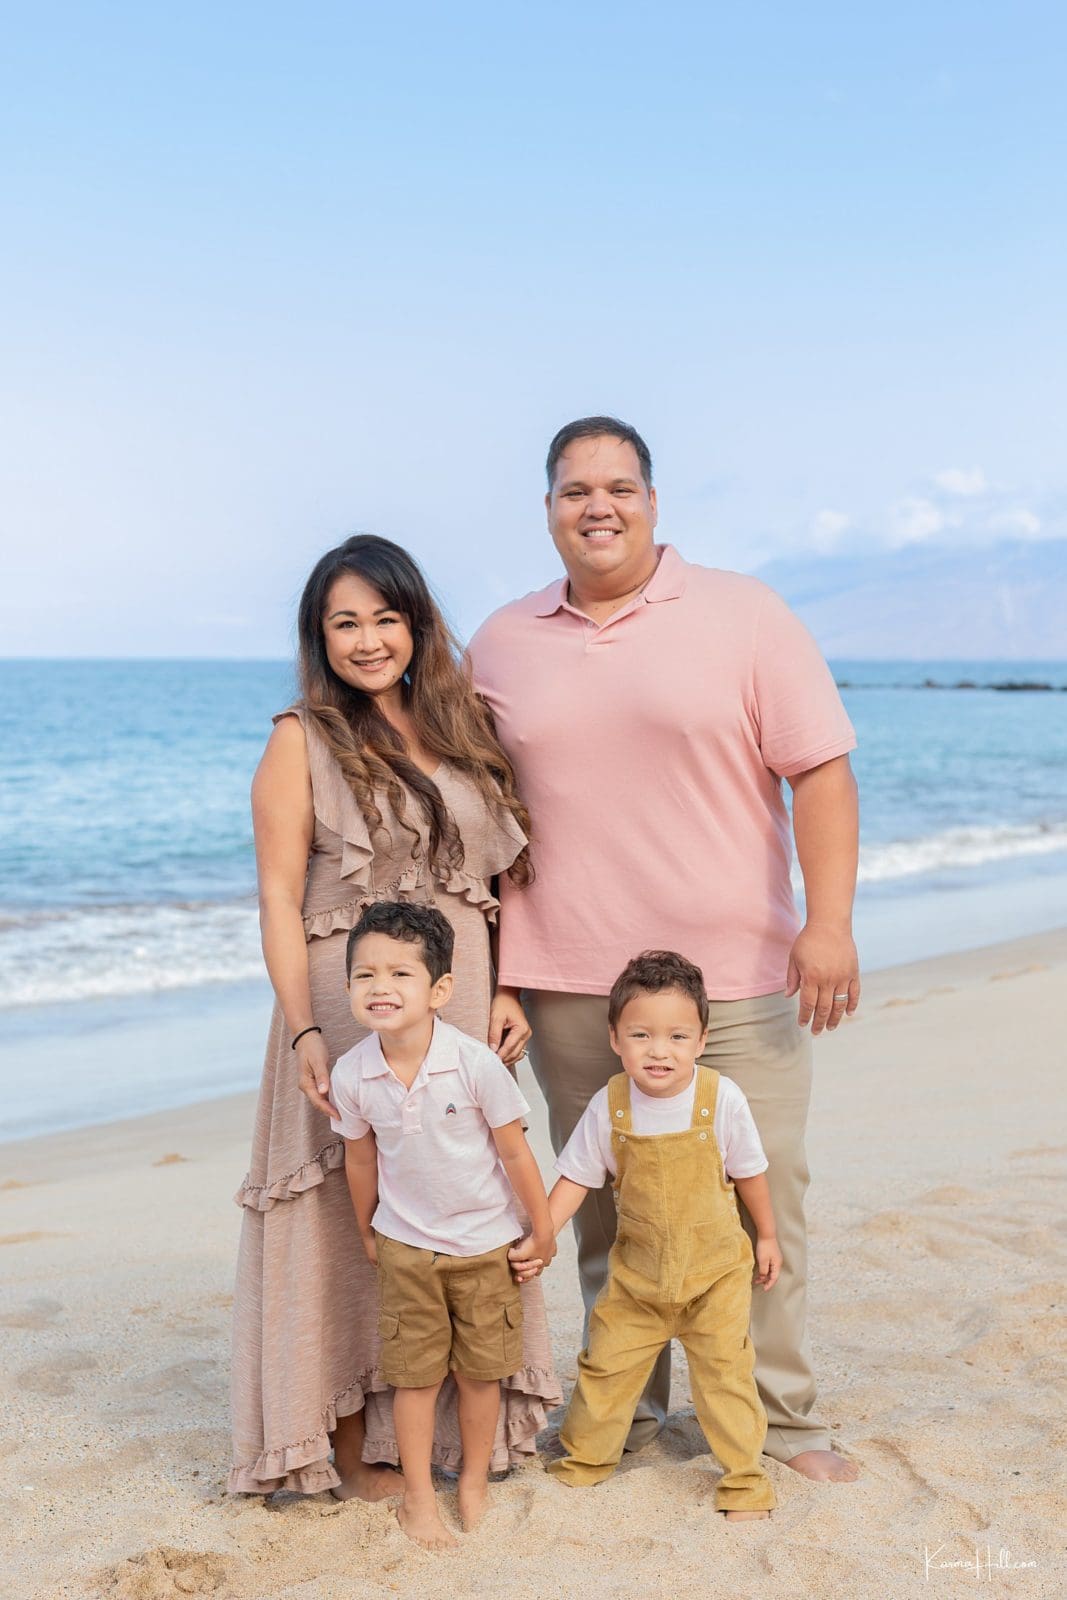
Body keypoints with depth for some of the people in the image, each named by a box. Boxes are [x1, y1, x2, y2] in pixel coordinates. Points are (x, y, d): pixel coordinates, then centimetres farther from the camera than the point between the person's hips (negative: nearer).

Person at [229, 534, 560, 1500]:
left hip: (461, 1003, 5)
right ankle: (353, 1445, 17)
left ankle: (462, 1426, 27)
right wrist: (304, 1030, -16)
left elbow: (500, 878, 13)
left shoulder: (462, 730, 11)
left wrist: (507, 990, 1)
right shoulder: (303, 741, -2)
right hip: (350, 1007, -4)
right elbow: (279, 896, -7)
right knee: (352, 1214, 3)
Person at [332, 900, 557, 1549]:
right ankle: (418, 1497, 23)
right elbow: (361, 1160, 2)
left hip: (485, 1241, -1)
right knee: (415, 1374, 8)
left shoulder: (475, 1063, -24)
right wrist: (368, 1231, 14)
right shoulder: (352, 1074, -15)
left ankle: (475, 1481, 32)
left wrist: (543, 1229, -3)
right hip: (407, 1245, 1)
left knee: (481, 1370, 11)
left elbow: (515, 1152, -12)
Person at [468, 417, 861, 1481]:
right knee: (604, 1212, 10)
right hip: (570, 988, 2)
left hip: (735, 980, -2)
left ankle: (781, 1420, 20)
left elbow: (821, 770, -2)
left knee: (759, 1201, 4)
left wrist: (828, 922, -11)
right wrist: (483, 971, 10)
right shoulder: (500, 644, 9)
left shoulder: (741, 614, 1)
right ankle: (623, 1410, 27)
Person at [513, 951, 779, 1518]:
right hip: (637, 1271, 2)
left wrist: (766, 1236, 9)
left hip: (715, 1268, -2)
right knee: (605, 1364, 10)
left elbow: (749, 1172, -2)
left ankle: (744, 1479, 19)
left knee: (725, 1371, 1)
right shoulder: (608, 1106, -13)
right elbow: (577, 1177, -3)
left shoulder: (721, 1098, -17)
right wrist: (540, 1238, -12)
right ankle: (583, 1461, 32)